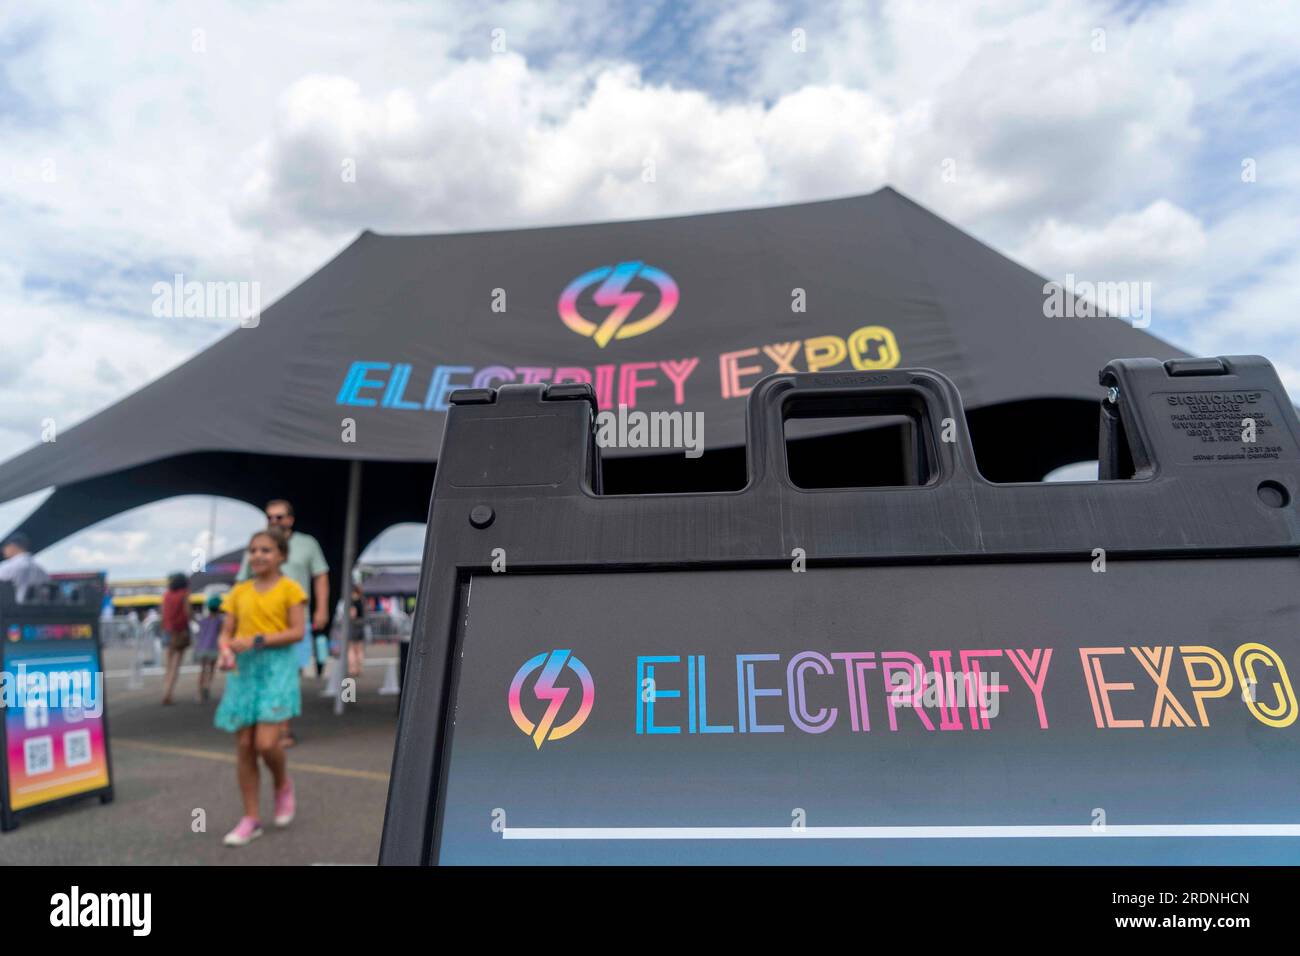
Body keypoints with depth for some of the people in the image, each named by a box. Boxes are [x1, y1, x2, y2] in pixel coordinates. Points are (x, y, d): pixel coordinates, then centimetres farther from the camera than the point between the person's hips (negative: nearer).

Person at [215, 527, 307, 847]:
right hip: (243, 670, 4)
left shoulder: (289, 588, -2)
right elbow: (226, 633, 9)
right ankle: (251, 818, 17)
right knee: (244, 745, 5)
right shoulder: (239, 591, 10)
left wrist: (256, 641, -18)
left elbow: (298, 631, -9)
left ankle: (283, 786, 21)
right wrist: (225, 651, -12)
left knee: (266, 743, -11)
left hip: (277, 668, -4)